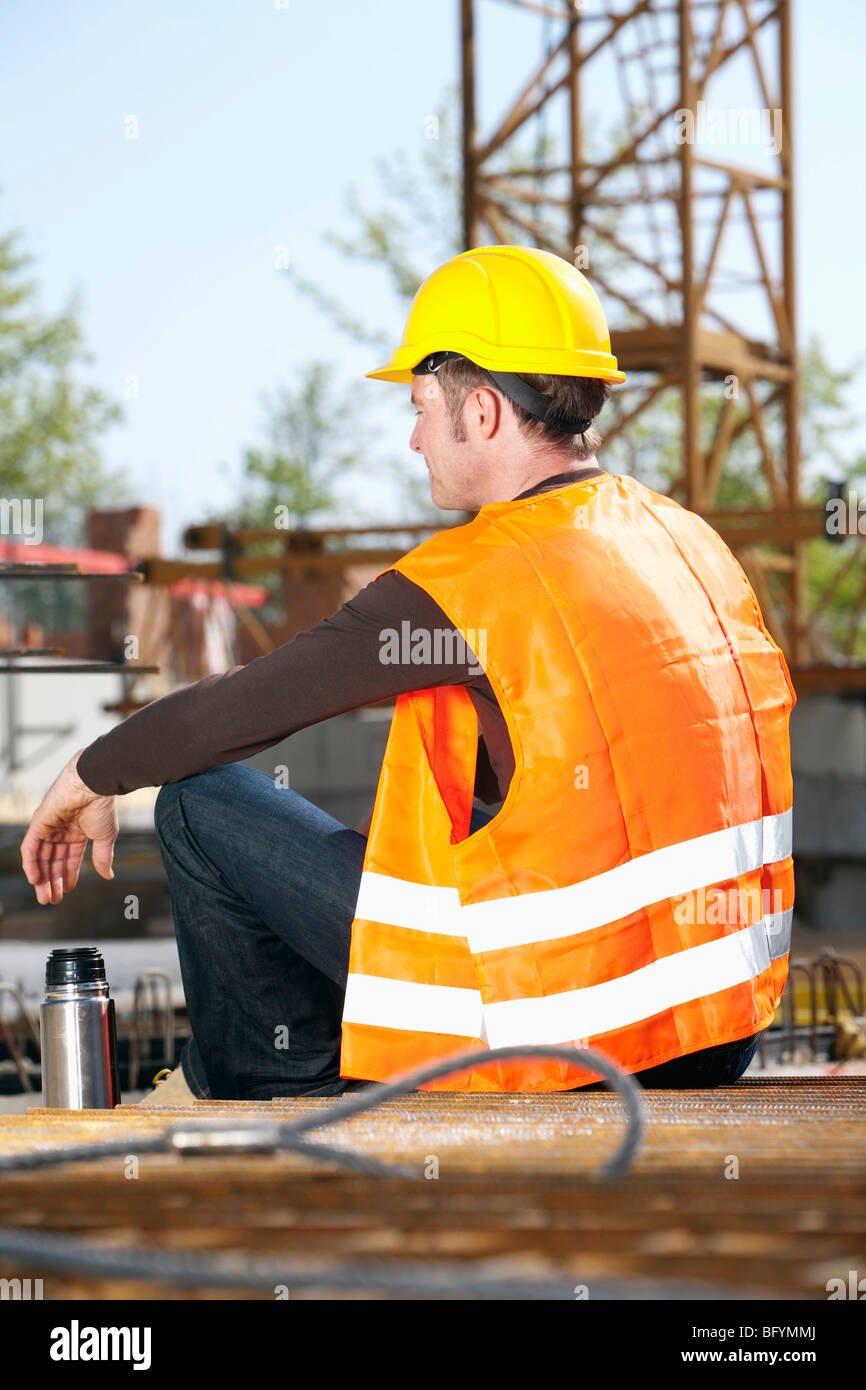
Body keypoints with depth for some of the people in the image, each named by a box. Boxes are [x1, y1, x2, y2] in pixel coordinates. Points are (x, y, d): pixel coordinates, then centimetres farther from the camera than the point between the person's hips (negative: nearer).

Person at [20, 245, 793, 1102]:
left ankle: (279, 1074, 23)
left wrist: (93, 775, 13)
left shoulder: (467, 582, -14)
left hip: (568, 1029, -8)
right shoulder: (687, 540, 8)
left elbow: (237, 711, -6)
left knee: (200, 800, 4)